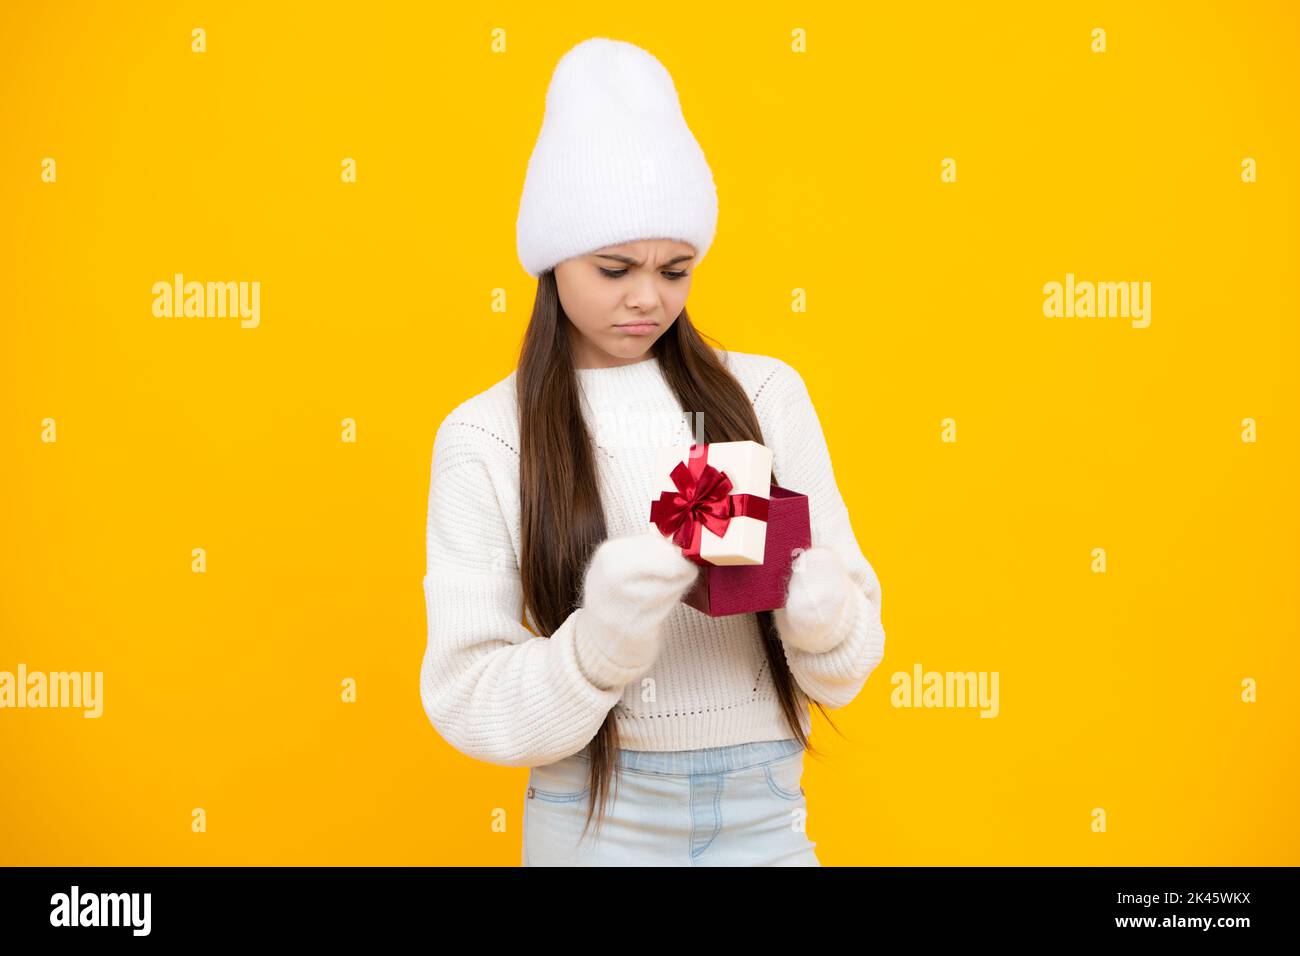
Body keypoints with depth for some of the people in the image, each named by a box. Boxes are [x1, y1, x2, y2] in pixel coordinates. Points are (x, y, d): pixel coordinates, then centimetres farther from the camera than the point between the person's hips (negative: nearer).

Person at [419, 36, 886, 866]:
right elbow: (466, 699, -10)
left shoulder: (766, 394, -2)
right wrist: (602, 639, -27)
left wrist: (818, 608, -22)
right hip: (596, 817, -2)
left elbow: (846, 671, 0)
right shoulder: (483, 439, -8)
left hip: (766, 809, 2)